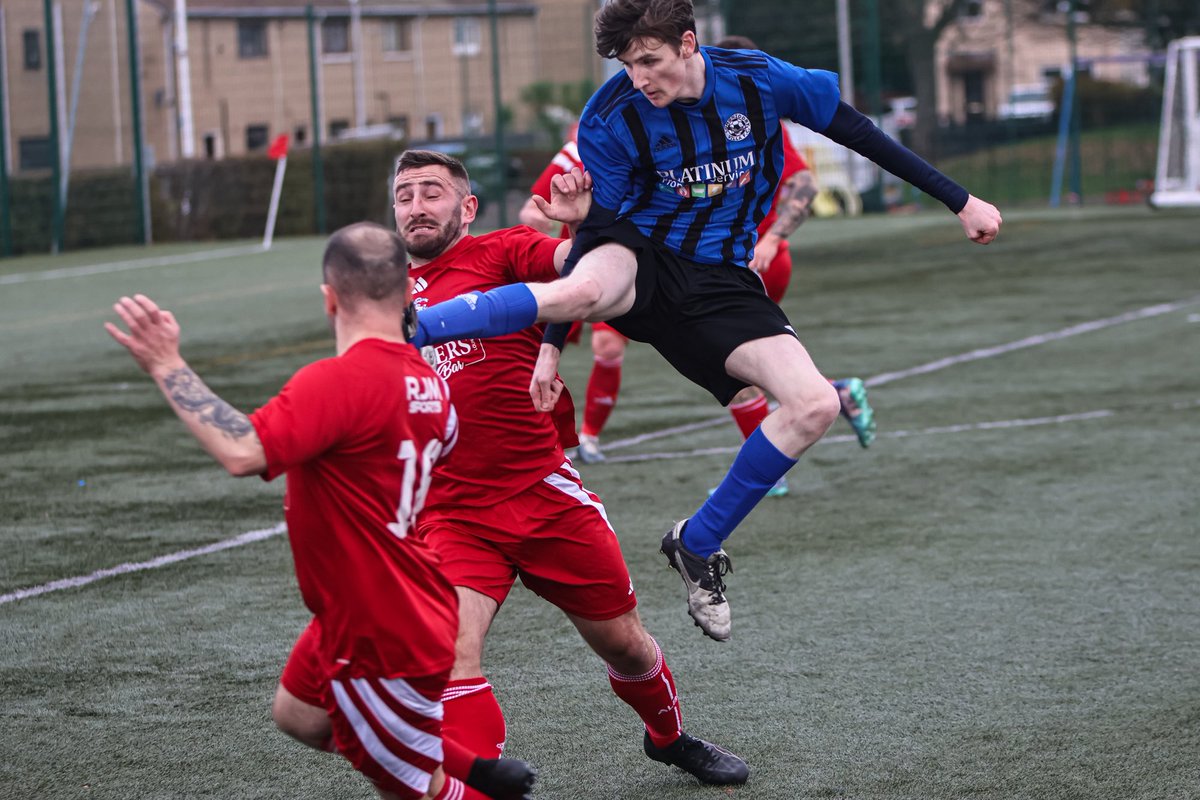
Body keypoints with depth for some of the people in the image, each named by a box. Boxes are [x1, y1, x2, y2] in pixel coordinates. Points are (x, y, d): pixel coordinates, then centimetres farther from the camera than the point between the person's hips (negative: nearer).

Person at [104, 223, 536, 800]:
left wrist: (167, 367, -35)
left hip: (387, 644, -9)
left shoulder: (337, 381, -30)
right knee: (296, 713, 29)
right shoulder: (424, 381, -1)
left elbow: (242, 452, -42)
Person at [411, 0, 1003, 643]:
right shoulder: (611, 119, -14)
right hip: (640, 257, -3)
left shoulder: (762, 81, -10)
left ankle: (697, 544, -4)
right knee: (580, 291, -41)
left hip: (719, 283, 3)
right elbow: (594, 228, -6)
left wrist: (960, 201, 6)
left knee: (815, 405, -17)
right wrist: (552, 347, -7)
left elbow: (859, 134, 1)